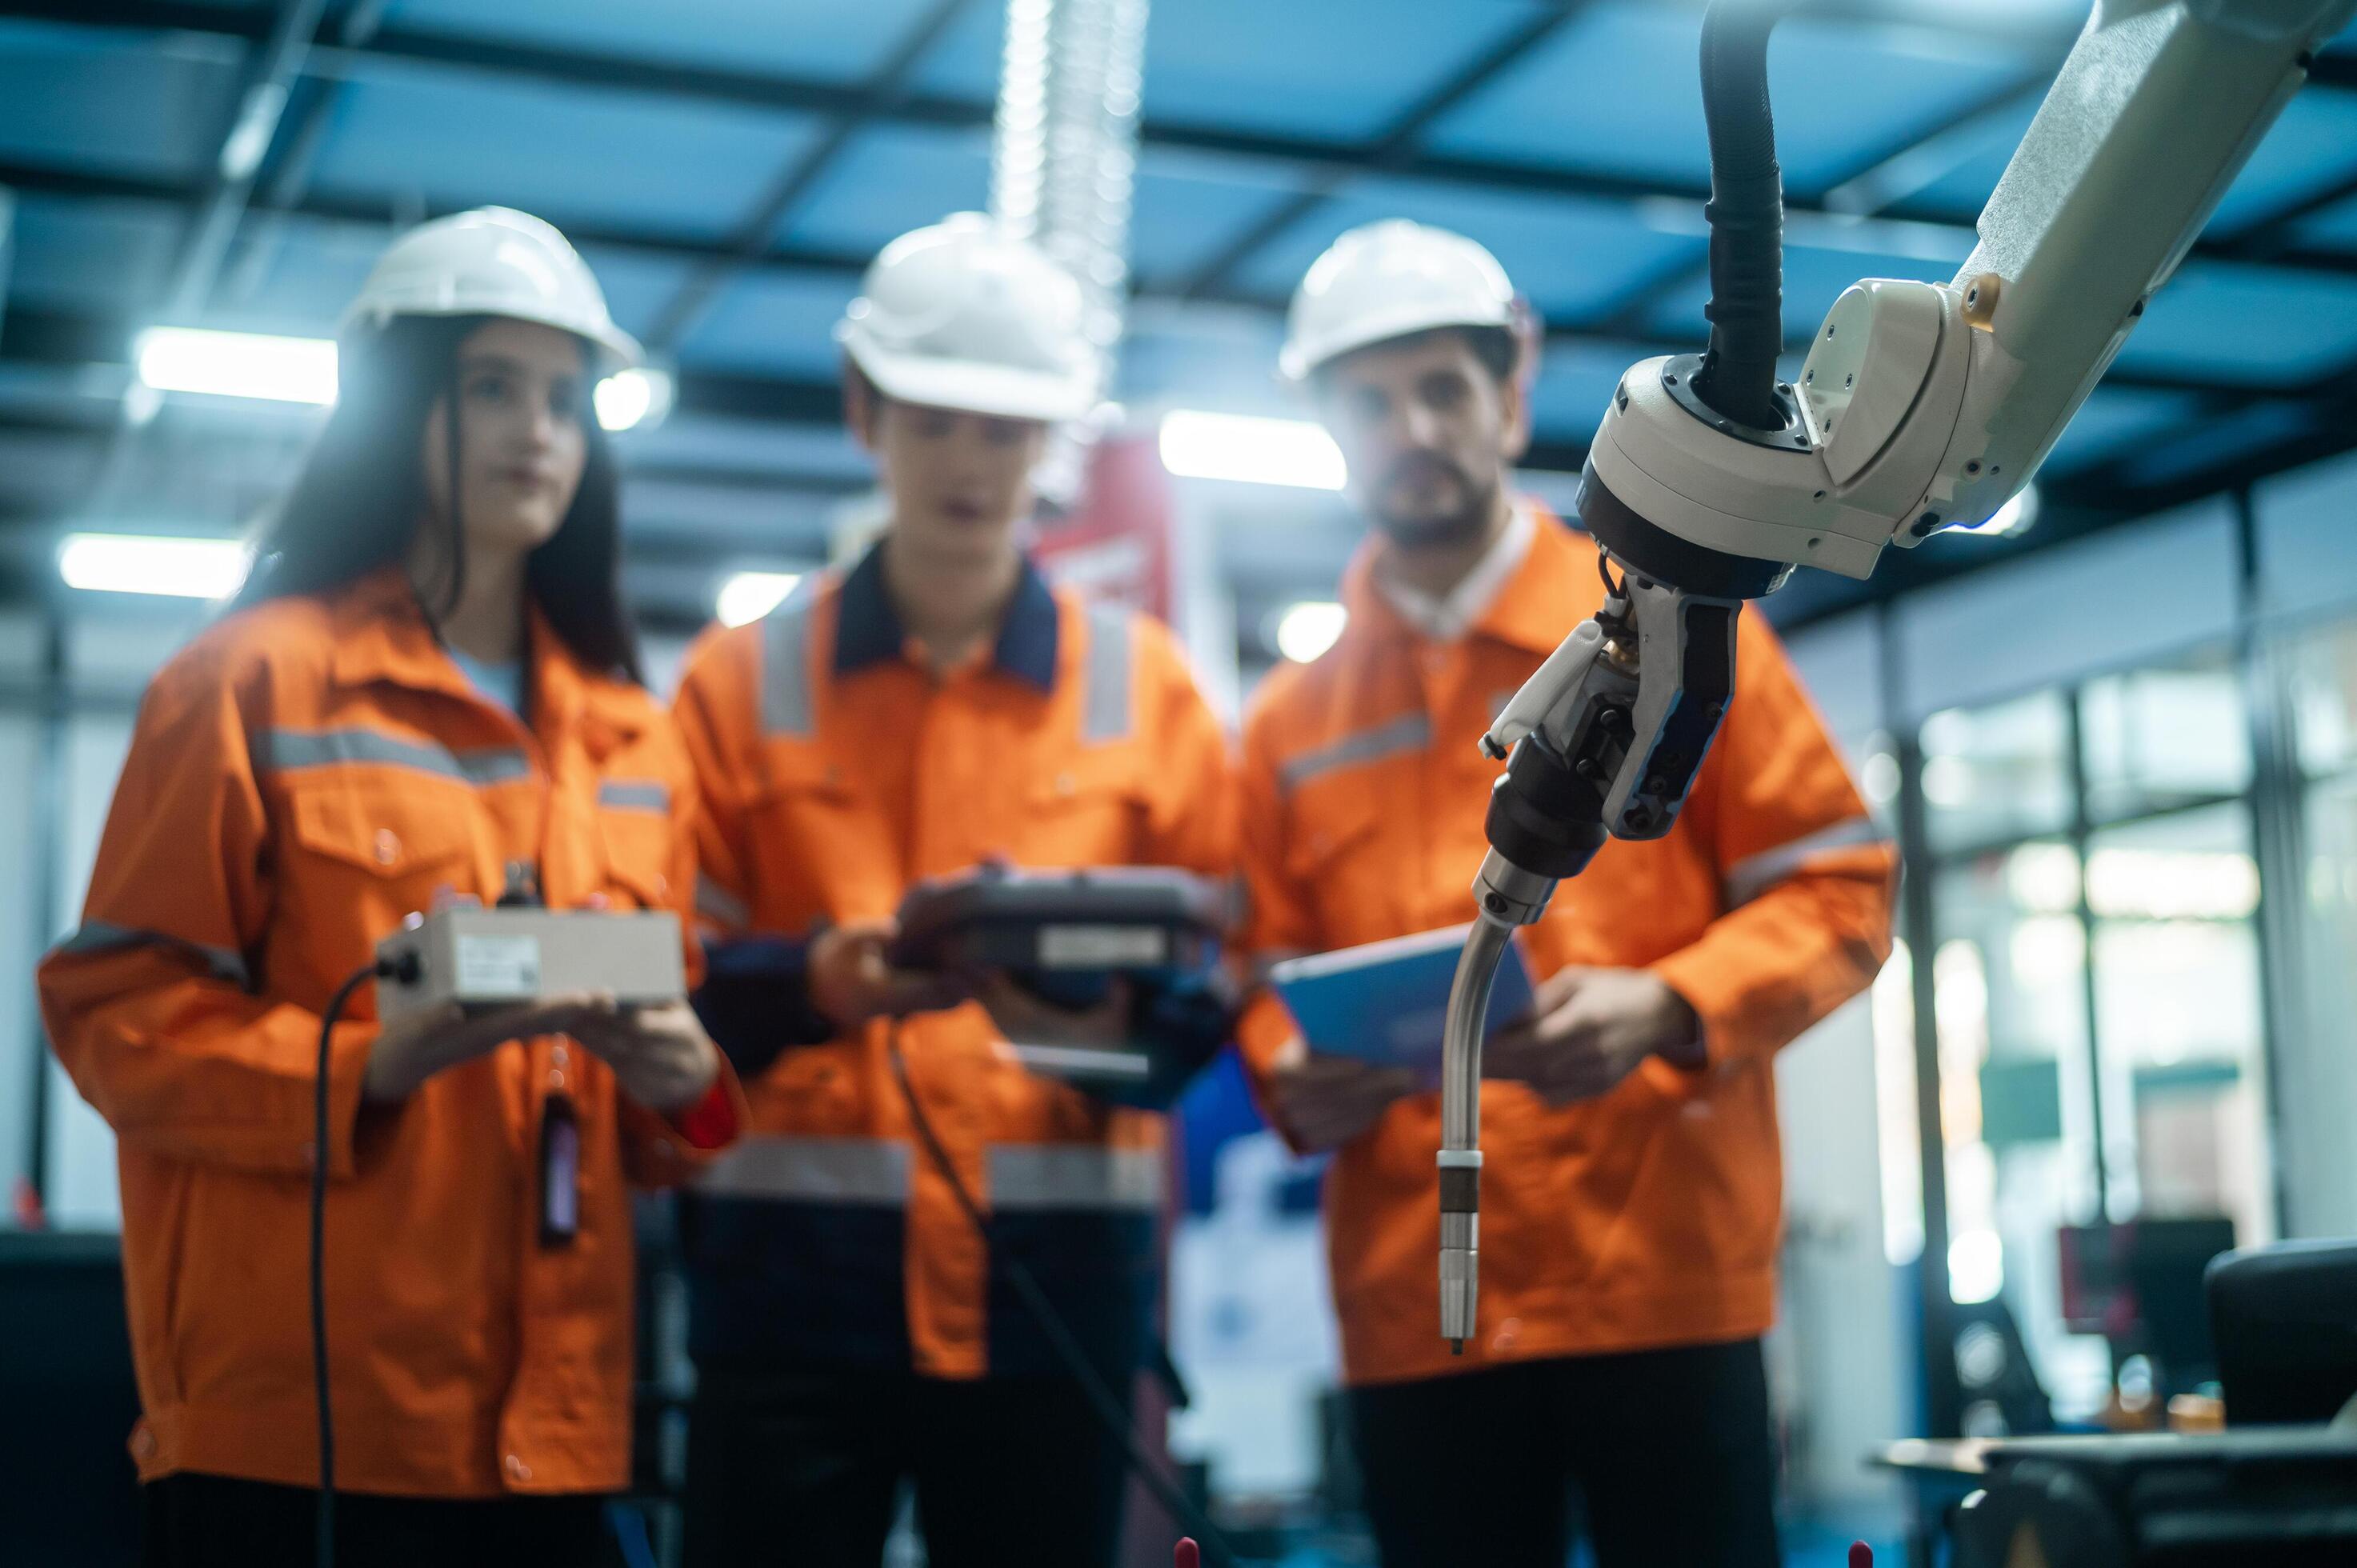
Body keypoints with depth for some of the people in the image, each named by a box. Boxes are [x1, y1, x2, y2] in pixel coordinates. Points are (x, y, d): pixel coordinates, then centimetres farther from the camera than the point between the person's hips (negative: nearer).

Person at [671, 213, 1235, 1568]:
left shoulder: (1147, 683, 9)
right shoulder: (743, 681, 8)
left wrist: (1106, 1010, -17)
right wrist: (824, 980, -18)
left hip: (1057, 1286, 1)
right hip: (793, 1282, -1)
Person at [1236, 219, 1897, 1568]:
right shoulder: (1293, 722, 15)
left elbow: (1837, 890, 3)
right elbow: (1268, 981, 17)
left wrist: (1668, 1009, -14)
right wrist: (1296, 1079, -7)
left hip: (1663, 1272, -3)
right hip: (1413, 1306, 3)